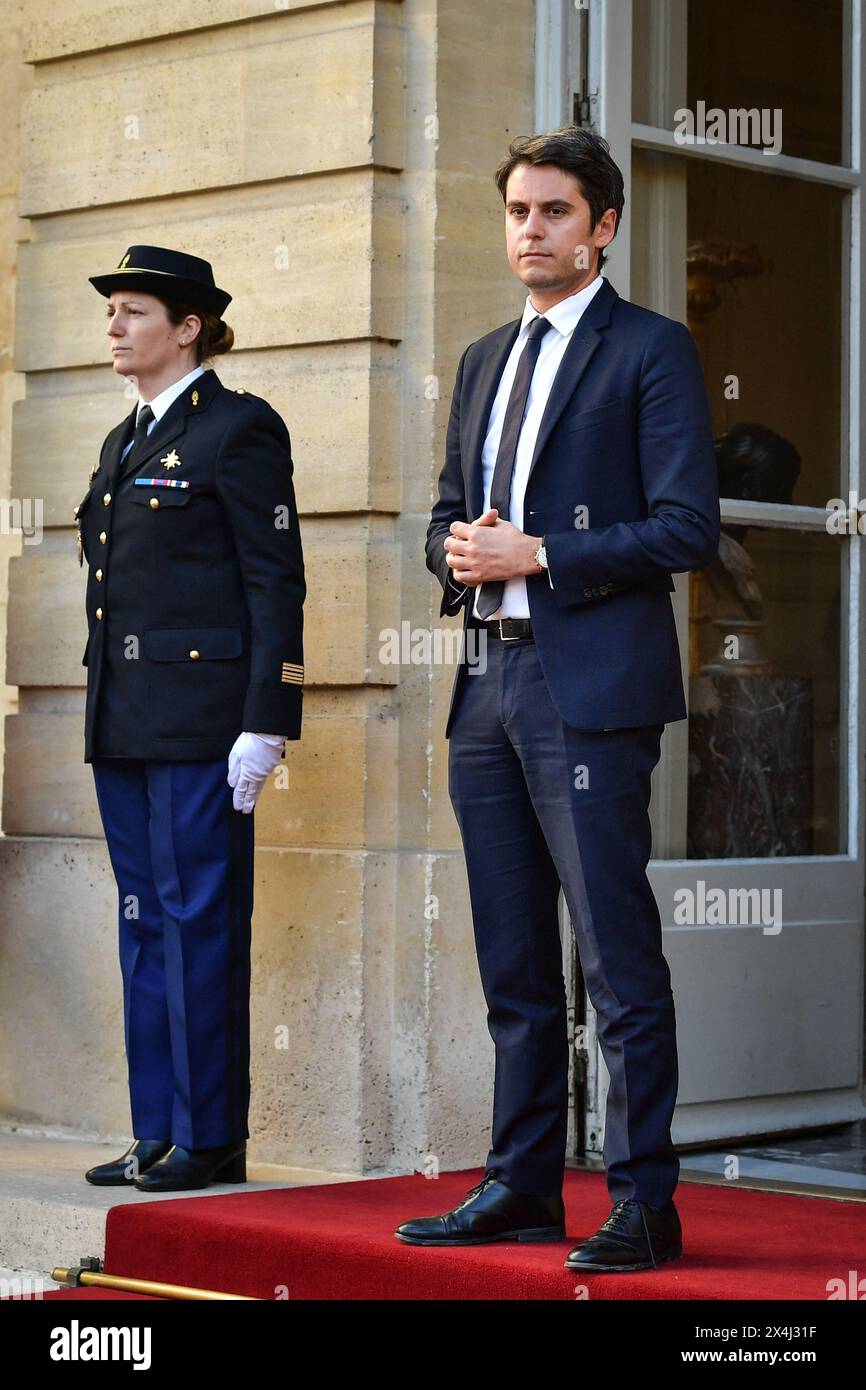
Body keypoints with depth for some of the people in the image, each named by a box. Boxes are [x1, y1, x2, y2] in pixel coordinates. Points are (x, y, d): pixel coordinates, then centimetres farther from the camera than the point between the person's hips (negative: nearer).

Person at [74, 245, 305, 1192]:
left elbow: (276, 582, -10)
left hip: (198, 718, -8)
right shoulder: (124, 442, 19)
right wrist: (104, 714, 16)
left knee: (198, 922, -5)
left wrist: (265, 724, -17)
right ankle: (158, 1131, 15)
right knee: (144, 924, 9)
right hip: (124, 721, 8)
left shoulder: (239, 429, -5)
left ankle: (209, 1138, 1)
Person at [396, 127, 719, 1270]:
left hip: (591, 685, -7)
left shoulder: (651, 351, -2)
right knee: (513, 961, 11)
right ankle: (522, 1186, 18)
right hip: (489, 680, 7)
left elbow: (687, 527, -10)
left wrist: (535, 555, -14)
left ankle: (643, 1203, -2)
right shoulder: (485, 361, 20)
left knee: (618, 956, -7)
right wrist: (460, 552, 2)